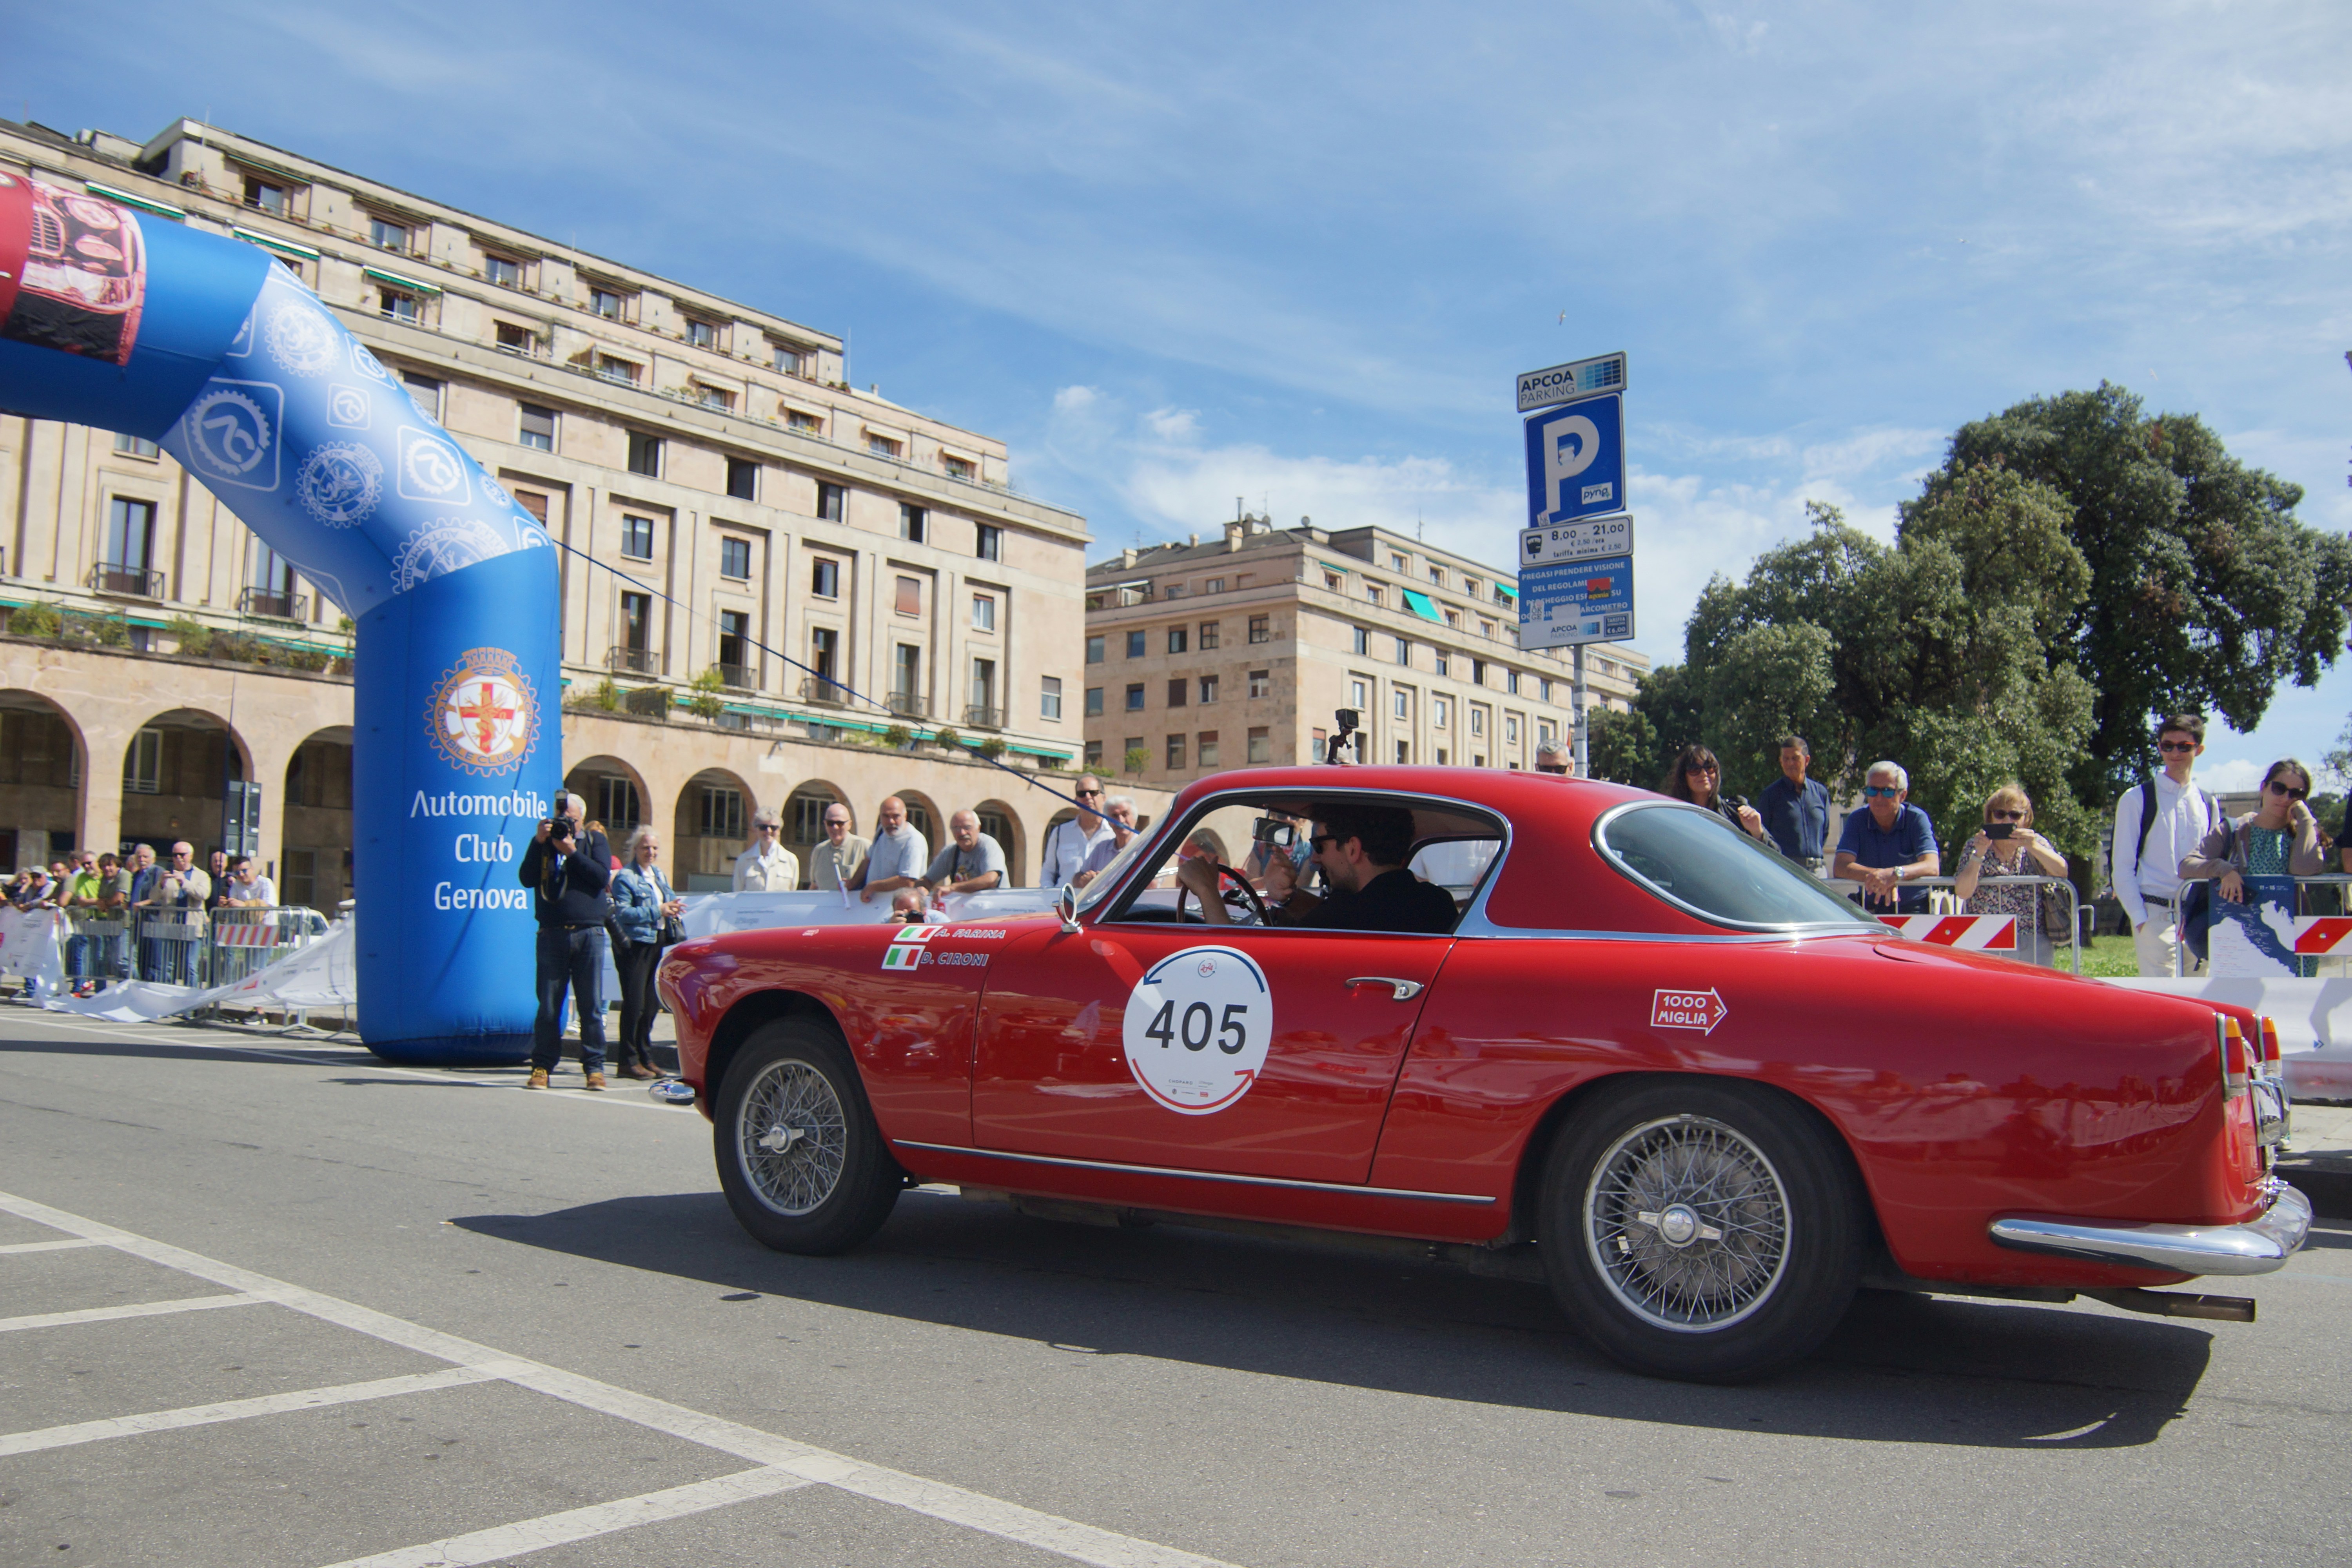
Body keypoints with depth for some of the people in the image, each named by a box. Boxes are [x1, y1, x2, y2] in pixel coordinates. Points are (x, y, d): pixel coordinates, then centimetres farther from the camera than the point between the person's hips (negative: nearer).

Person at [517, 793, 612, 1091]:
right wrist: (540, 843, -6)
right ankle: (542, 1067, 6)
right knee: (548, 1005, 0)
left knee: (592, 1005, 0)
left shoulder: (596, 841, 12)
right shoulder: (543, 841, 14)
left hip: (589, 934, -1)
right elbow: (527, 879, 1)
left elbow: (602, 877, -3)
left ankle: (594, 1067, 5)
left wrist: (572, 852, -9)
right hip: (552, 933, 1)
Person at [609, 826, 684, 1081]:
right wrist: (657, 911, -20)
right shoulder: (625, 877, -8)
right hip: (635, 944, -8)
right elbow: (623, 913, -17)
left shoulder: (659, 874, 17)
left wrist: (673, 907, 2)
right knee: (635, 1004, -6)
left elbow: (669, 899, 25)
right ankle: (628, 1061, 0)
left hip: (656, 943, 8)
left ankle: (645, 1057, 20)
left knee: (652, 1003, 11)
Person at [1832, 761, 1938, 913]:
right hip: (1870, 909, 2)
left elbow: (1932, 867, -18)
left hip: (1913, 908, -1)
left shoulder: (1916, 819, -4)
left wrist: (1895, 874, -37)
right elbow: (1841, 867, -12)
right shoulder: (1857, 820, 0)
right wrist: (1880, 876, -29)